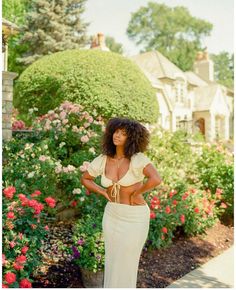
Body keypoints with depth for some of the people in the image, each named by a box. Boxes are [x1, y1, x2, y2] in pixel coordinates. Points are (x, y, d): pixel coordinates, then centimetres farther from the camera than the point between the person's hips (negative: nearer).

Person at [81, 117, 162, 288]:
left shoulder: (138, 159, -19)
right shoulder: (102, 160, -4)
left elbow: (156, 179, -36)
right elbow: (85, 179, 12)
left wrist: (136, 194, -22)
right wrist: (104, 193, -2)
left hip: (134, 217, -5)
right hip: (111, 215, 5)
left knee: (126, 264, 8)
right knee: (112, 261, 18)